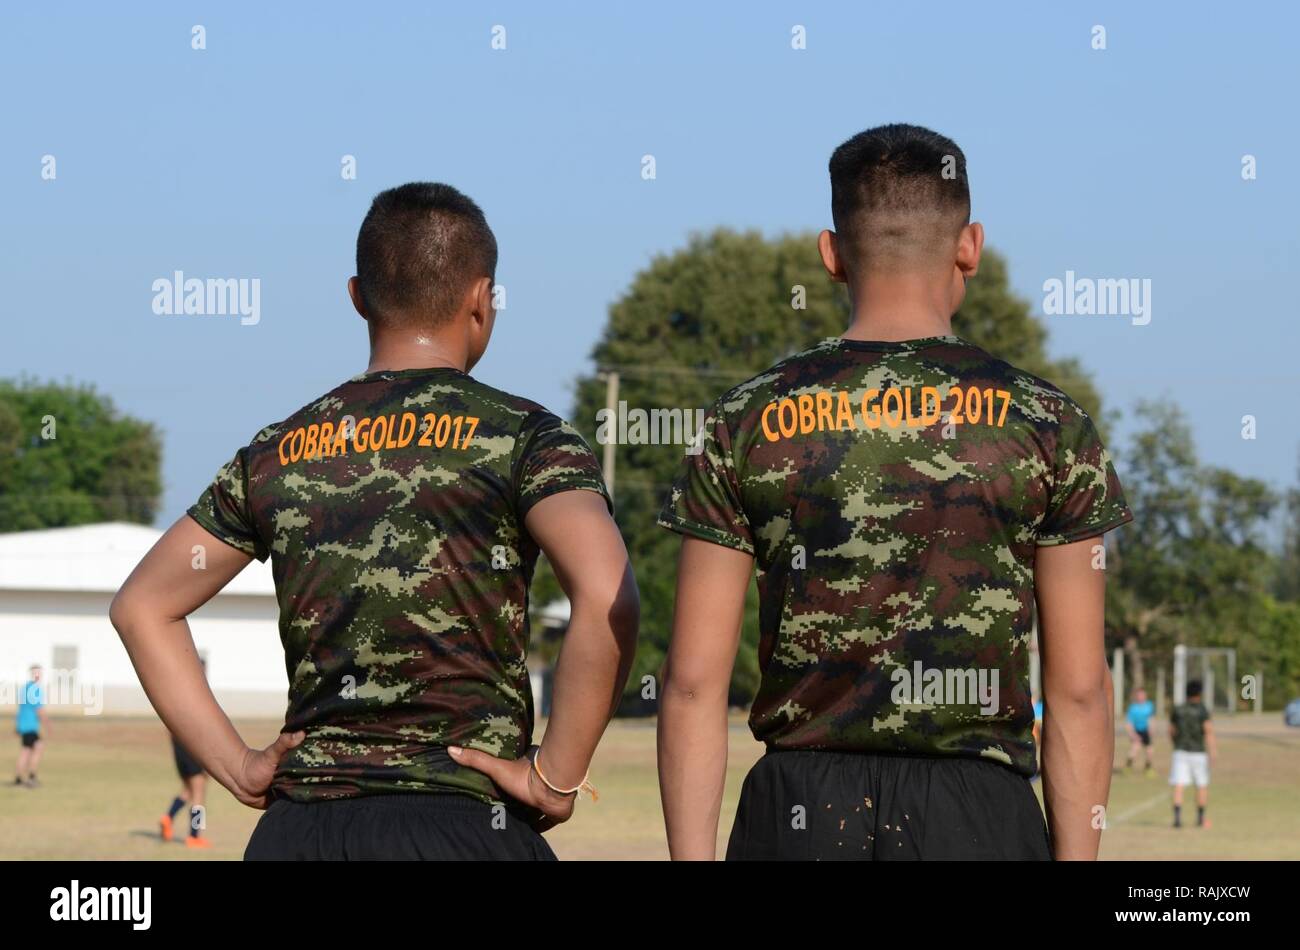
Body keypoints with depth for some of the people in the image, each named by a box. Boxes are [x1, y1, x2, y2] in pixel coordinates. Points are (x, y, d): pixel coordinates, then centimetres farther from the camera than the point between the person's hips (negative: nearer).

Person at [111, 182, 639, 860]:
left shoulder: (277, 454, 14)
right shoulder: (521, 436, -1)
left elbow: (142, 606, 19)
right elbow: (605, 595, -18)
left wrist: (238, 767, 14)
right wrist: (557, 778, -10)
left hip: (296, 828, 5)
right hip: (459, 825, -5)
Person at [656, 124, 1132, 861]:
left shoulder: (746, 424, 3)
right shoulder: (1046, 423, 1)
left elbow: (693, 683, 0)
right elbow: (1080, 690, 0)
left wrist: (692, 859, 3)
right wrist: (1075, 857, 5)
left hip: (801, 809, 1)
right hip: (978, 813, -1)